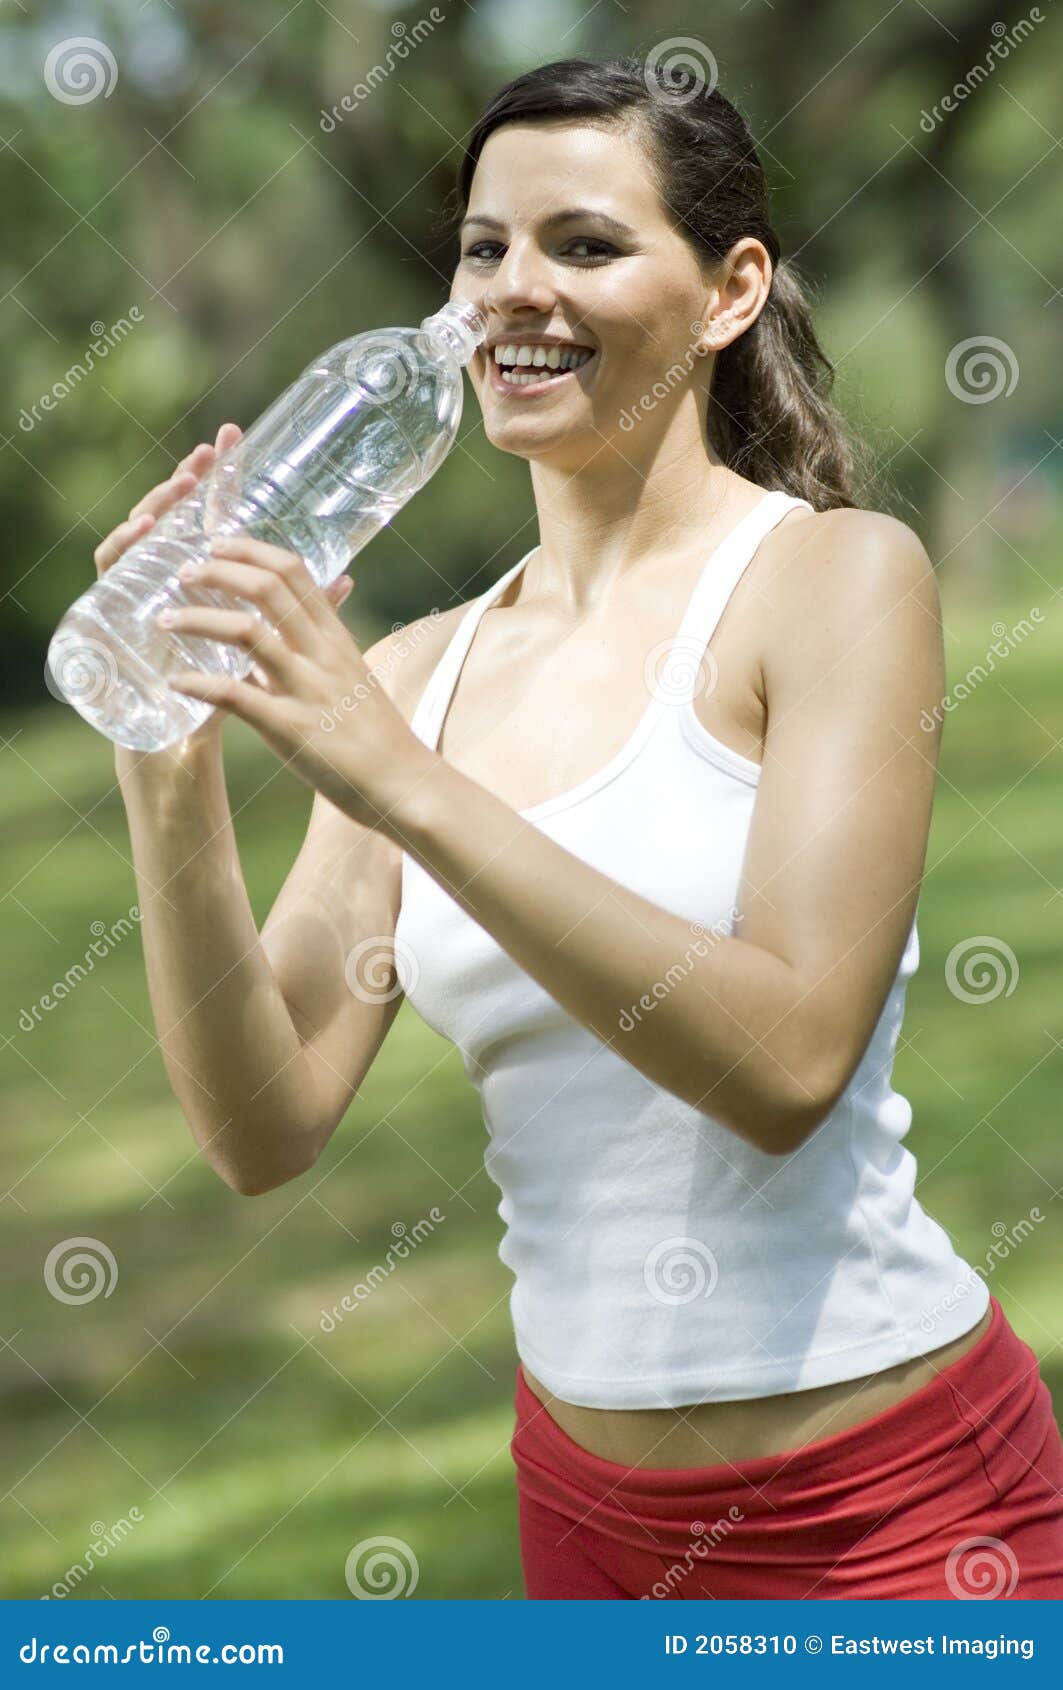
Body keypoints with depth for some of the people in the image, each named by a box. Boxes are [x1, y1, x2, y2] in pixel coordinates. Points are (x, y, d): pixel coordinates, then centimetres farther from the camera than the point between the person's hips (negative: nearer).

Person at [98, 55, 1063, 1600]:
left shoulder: (838, 575, -10)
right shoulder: (414, 675, 3)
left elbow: (786, 1061, -22)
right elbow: (267, 1131, -3)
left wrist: (401, 783, -26)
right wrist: (174, 777, -16)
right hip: (589, 1491, 5)